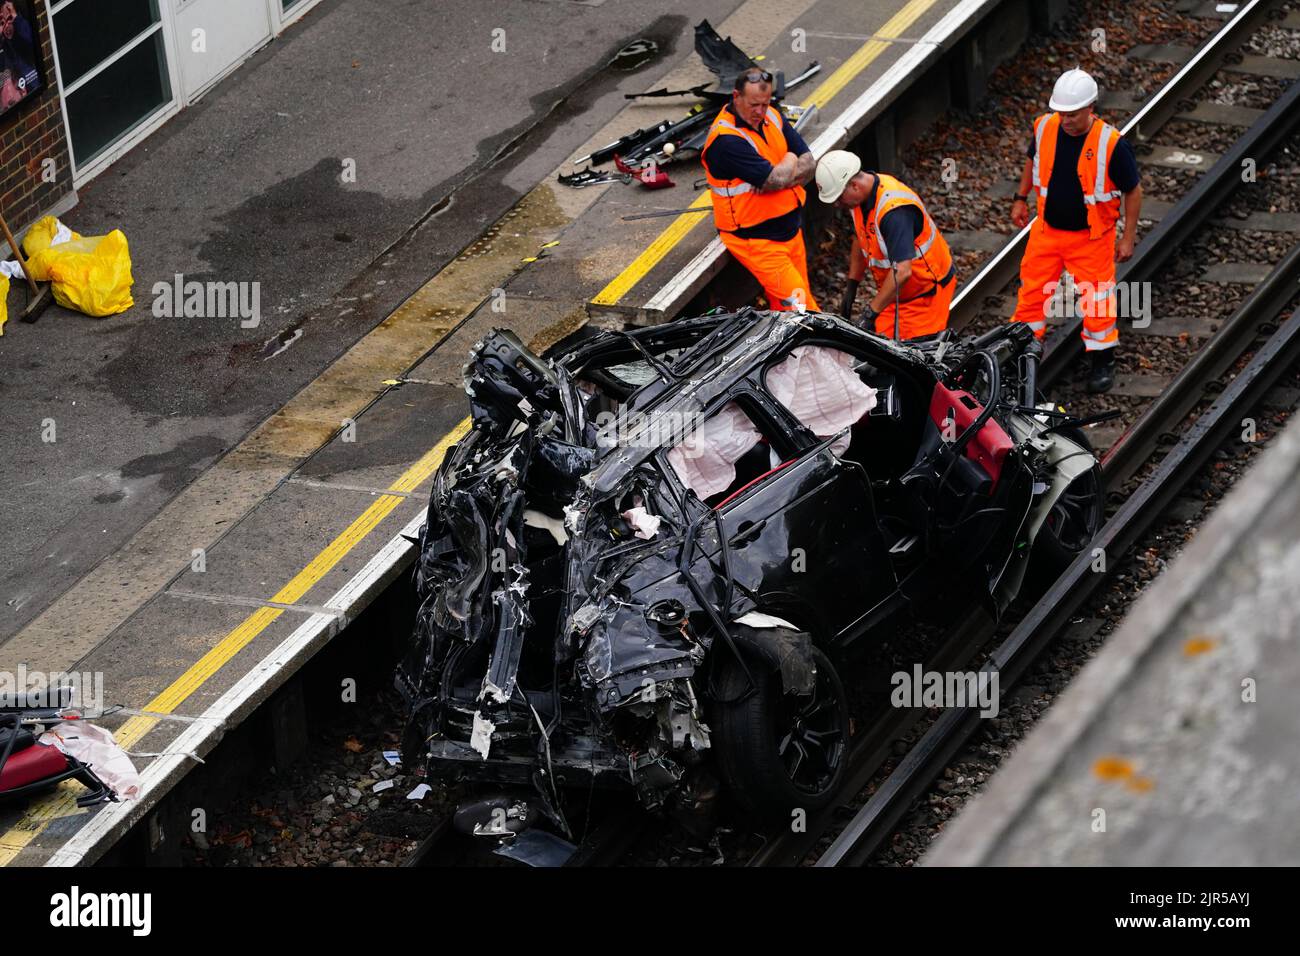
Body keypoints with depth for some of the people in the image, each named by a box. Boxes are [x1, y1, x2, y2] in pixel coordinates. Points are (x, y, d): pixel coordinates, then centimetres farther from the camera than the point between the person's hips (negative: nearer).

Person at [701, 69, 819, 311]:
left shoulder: (772, 117, 5)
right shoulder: (725, 139, -21)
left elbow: (809, 164, 2)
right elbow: (775, 179, -24)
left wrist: (781, 175, -19)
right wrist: (790, 161, -2)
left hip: (790, 228, 8)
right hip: (755, 238, -8)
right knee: (796, 304, -16)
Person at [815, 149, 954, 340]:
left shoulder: (894, 209, -33)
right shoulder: (861, 196, -4)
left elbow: (902, 272, -39)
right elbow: (860, 240, 16)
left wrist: (871, 312, -37)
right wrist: (852, 287, 12)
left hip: (927, 292, -8)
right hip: (894, 289, 8)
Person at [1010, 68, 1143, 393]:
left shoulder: (1111, 144, -23)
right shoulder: (1044, 128, -10)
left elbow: (1133, 191, -11)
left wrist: (1129, 238, -8)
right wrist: (1021, 198, 13)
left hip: (1091, 235, -4)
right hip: (1047, 229, 4)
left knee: (1096, 300, 6)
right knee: (1032, 292, 10)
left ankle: (1103, 361, 23)